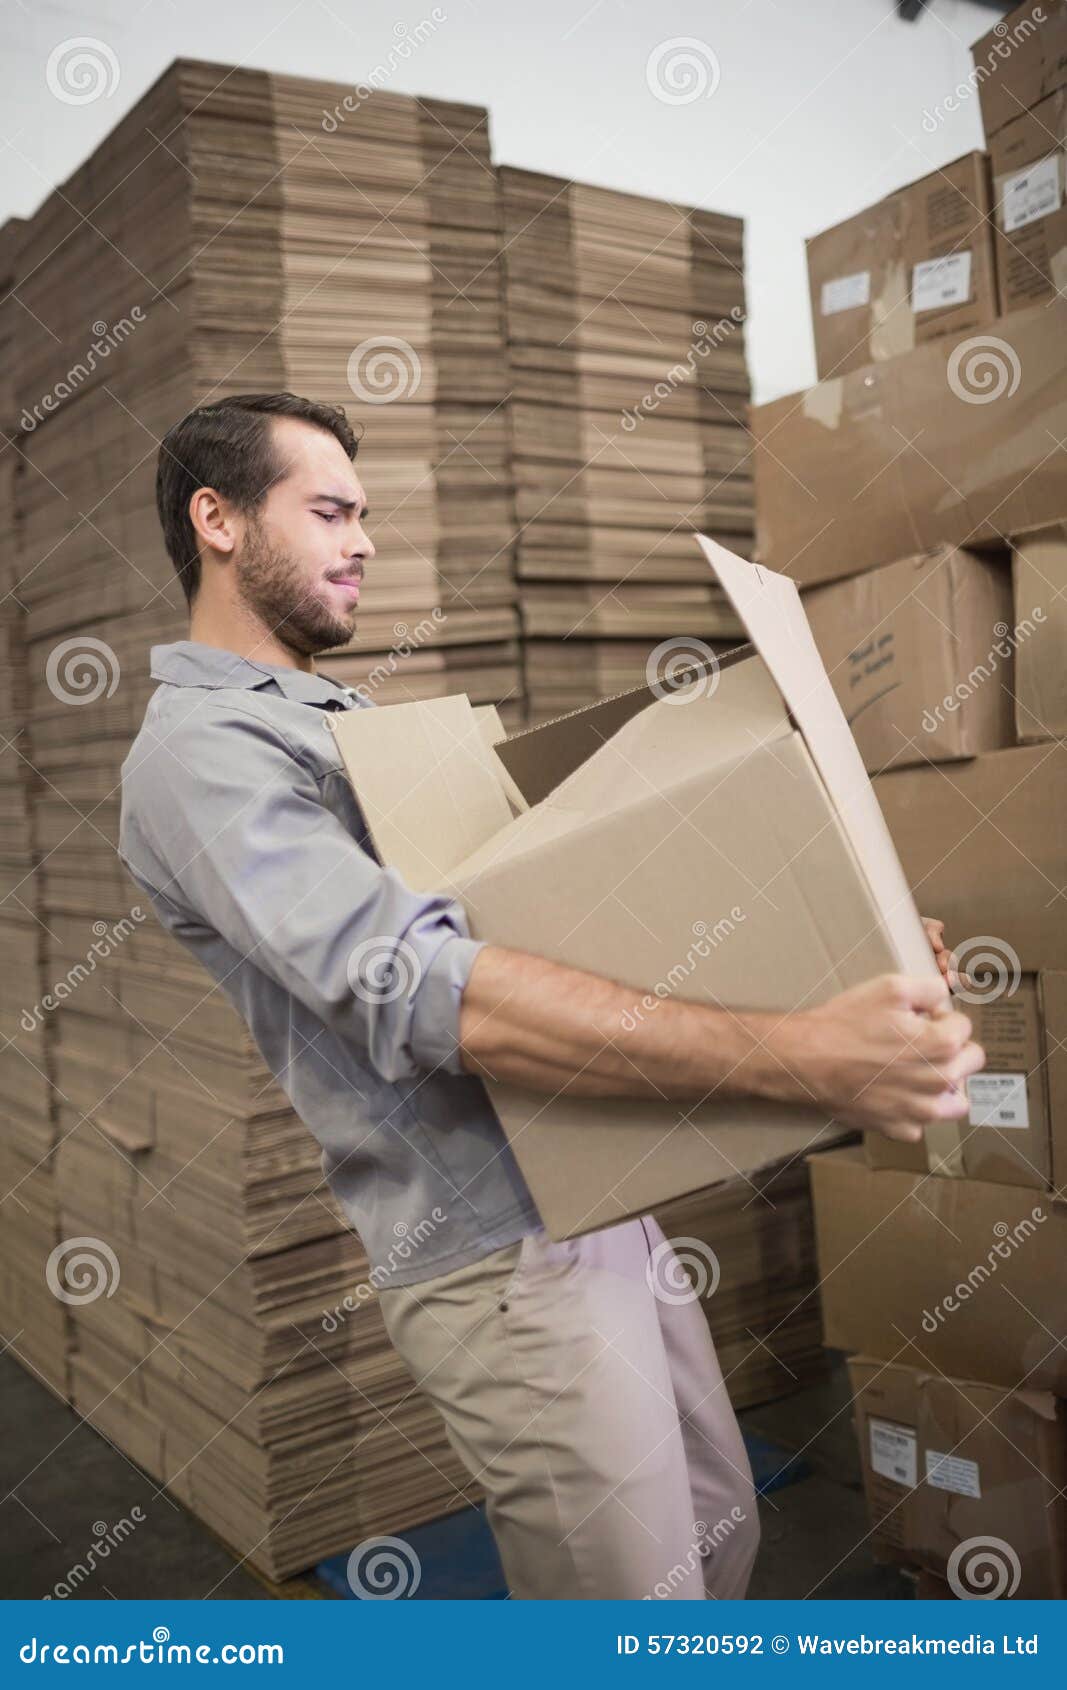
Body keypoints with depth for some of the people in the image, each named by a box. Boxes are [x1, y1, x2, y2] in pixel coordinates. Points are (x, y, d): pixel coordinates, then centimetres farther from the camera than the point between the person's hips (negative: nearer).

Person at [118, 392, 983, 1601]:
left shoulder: (353, 715, 15)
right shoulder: (198, 752, -15)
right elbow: (431, 992, -29)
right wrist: (804, 1058, -33)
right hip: (502, 1261, -9)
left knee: (720, 1537, 20)